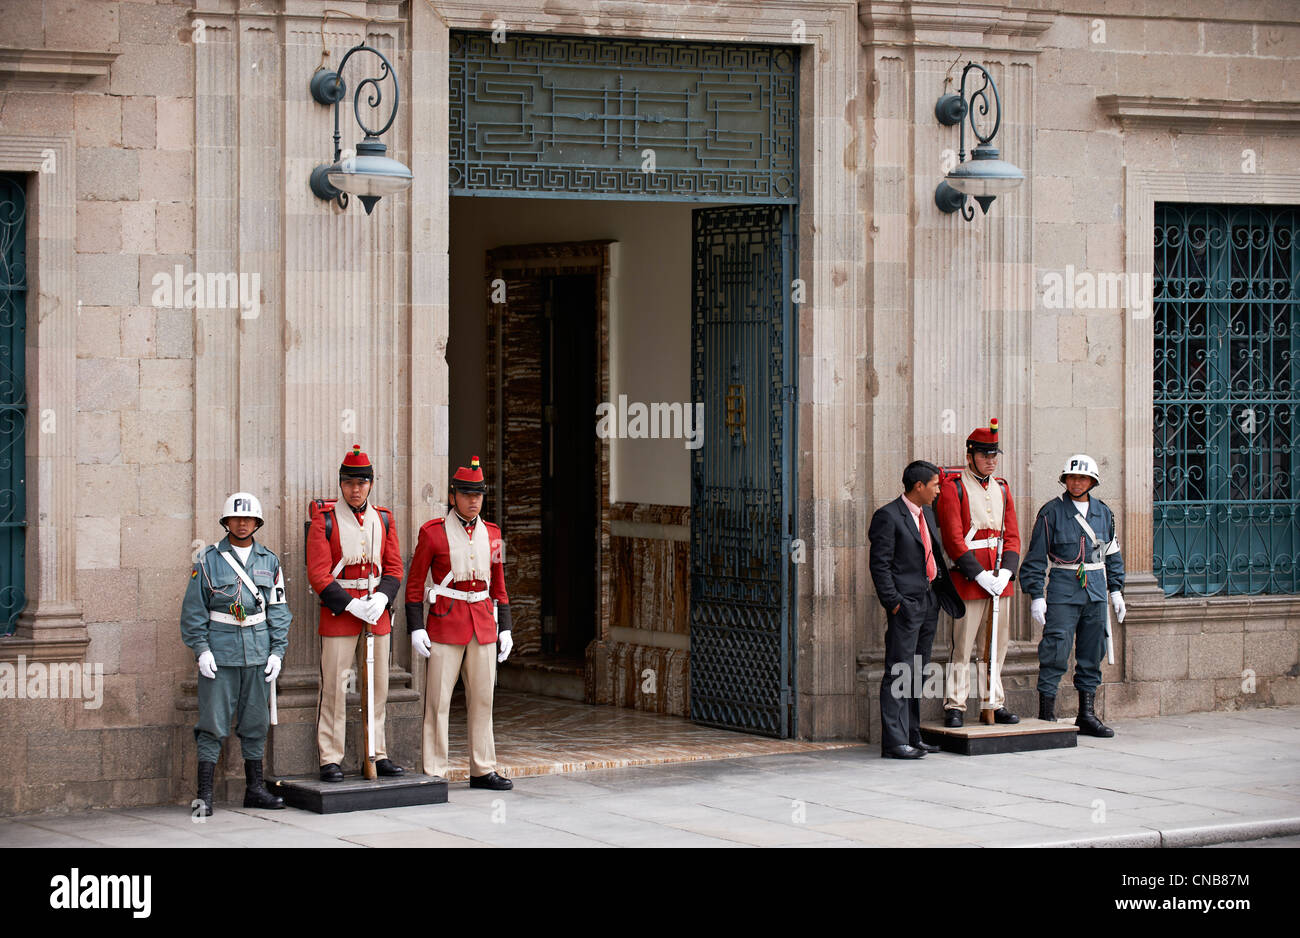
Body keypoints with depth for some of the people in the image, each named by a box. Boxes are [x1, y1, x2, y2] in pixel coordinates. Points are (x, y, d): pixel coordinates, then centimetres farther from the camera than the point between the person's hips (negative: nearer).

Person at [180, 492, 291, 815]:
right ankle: (204, 794, -2)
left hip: (258, 652, 3)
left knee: (256, 722, 8)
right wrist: (201, 649, -8)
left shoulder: (269, 562, 9)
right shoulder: (209, 560, 1)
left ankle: (255, 788, 17)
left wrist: (277, 651, 2)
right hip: (219, 652, -3)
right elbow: (193, 608, 0)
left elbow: (278, 609, 11)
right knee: (213, 724, -4)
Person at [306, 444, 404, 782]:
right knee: (334, 688, -5)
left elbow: (394, 568, 9)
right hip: (338, 613, -5)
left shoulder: (384, 520, 9)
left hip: (378, 613, 5)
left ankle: (376, 755, 16)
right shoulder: (324, 520, -5)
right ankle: (331, 760, -2)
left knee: (378, 687, 8)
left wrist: (381, 598, -10)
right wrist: (352, 605, -17)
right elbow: (318, 574, -10)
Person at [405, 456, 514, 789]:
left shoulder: (491, 533, 9)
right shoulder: (433, 532, -4)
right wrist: (416, 629, -9)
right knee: (437, 700, -3)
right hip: (445, 623, -4)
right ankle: (433, 773, 1)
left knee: (482, 699, 7)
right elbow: (414, 583, -2)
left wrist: (505, 628, 9)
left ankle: (483, 770, 14)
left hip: (483, 626, 4)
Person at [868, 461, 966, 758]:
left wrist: (944, 594, 15)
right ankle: (894, 741, -10)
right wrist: (893, 603, -17)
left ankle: (912, 736, 18)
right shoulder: (888, 516, -10)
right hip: (906, 605, -9)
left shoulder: (927, 513, 16)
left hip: (929, 600, 9)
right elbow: (880, 564, -13)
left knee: (917, 673, 13)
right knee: (899, 673, -9)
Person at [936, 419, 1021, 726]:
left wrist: (1005, 573, -6)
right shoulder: (953, 488, -6)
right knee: (962, 644, -4)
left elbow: (1012, 536, 10)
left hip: (999, 577, 6)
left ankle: (993, 704, 17)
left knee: (997, 644, 9)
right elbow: (953, 539, -12)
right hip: (968, 577, -6)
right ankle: (954, 707, 0)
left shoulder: (1001, 488, 13)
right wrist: (980, 575, -17)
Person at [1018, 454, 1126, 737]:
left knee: (1092, 654, 8)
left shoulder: (1104, 512, 11)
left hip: (1095, 592, 5)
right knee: (1055, 652, -10)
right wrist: (1036, 595, -10)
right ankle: (1046, 717, -5)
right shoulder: (1051, 512, -4)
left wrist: (1116, 589, 14)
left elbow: (1112, 554, 19)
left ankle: (1087, 716, 16)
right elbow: (1036, 558, -4)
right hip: (1062, 591, -5)